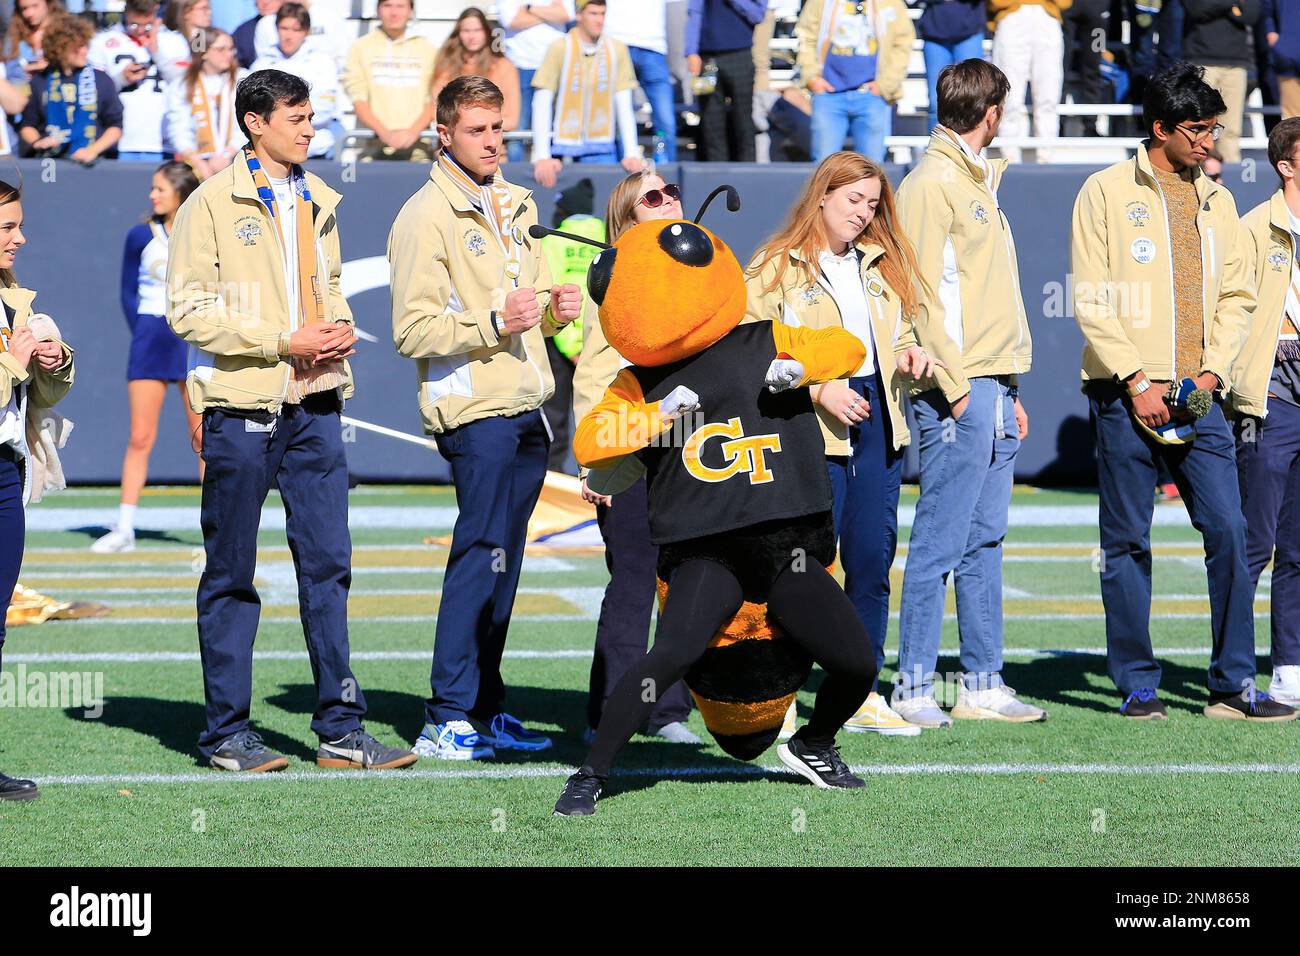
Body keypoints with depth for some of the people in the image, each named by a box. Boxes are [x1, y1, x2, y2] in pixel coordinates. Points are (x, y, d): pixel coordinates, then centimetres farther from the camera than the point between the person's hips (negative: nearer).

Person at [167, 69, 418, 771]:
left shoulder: (319, 202, 14)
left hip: (315, 405, 5)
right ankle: (226, 733, 10)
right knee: (231, 575, 3)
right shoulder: (212, 204, -6)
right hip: (241, 406, -5)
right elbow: (188, 312, -11)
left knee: (328, 565, 4)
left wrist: (340, 330, 1)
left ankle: (340, 728, 8)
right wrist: (283, 340, -16)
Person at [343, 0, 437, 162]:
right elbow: (358, 99, 2)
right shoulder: (361, 47, 9)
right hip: (374, 140, 0)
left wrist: (413, 131, -10)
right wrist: (384, 132, -10)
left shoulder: (427, 50, 11)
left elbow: (434, 100, 6)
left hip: (415, 138, 0)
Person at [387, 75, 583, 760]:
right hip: (474, 410, -8)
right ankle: (445, 720, -9)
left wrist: (554, 309, 6)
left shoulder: (514, 206, 18)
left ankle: (486, 709, 15)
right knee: (481, 554, -11)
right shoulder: (425, 217, -8)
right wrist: (493, 324, -23)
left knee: (502, 561, 9)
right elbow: (413, 332, -14)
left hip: (526, 409, 8)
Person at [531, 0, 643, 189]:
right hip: (563, 148, -2)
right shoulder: (560, 48, -9)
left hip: (601, 149, 2)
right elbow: (542, 104, -10)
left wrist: (631, 154, -7)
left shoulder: (616, 49, -2)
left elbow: (624, 105, 1)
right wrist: (542, 157, -16)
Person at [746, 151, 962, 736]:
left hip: (878, 424, 6)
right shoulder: (776, 269, -2)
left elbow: (902, 334, 27)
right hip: (812, 431, -6)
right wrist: (818, 389, -16)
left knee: (872, 561, 5)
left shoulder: (884, 265, 18)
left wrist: (910, 356, 4)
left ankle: (863, 695, 13)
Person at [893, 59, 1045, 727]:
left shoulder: (979, 179, 20)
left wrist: (1009, 392, 18)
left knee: (984, 543, 10)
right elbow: (922, 293, -15)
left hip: (994, 387, 9)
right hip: (958, 389, -9)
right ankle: (914, 687, -4)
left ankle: (983, 685, 13)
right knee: (940, 543, -7)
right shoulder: (932, 183, -8)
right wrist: (955, 387, -18)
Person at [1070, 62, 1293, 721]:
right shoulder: (1107, 192, 0)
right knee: (1127, 541, 0)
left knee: (1228, 531, -4)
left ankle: (1233, 684, 2)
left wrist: (1211, 372, -2)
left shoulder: (1215, 200, 14)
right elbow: (1091, 300, -5)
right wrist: (1135, 380, -12)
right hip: (1126, 394, -4)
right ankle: (1137, 684, 8)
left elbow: (1237, 295, 13)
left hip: (1199, 395, 4)